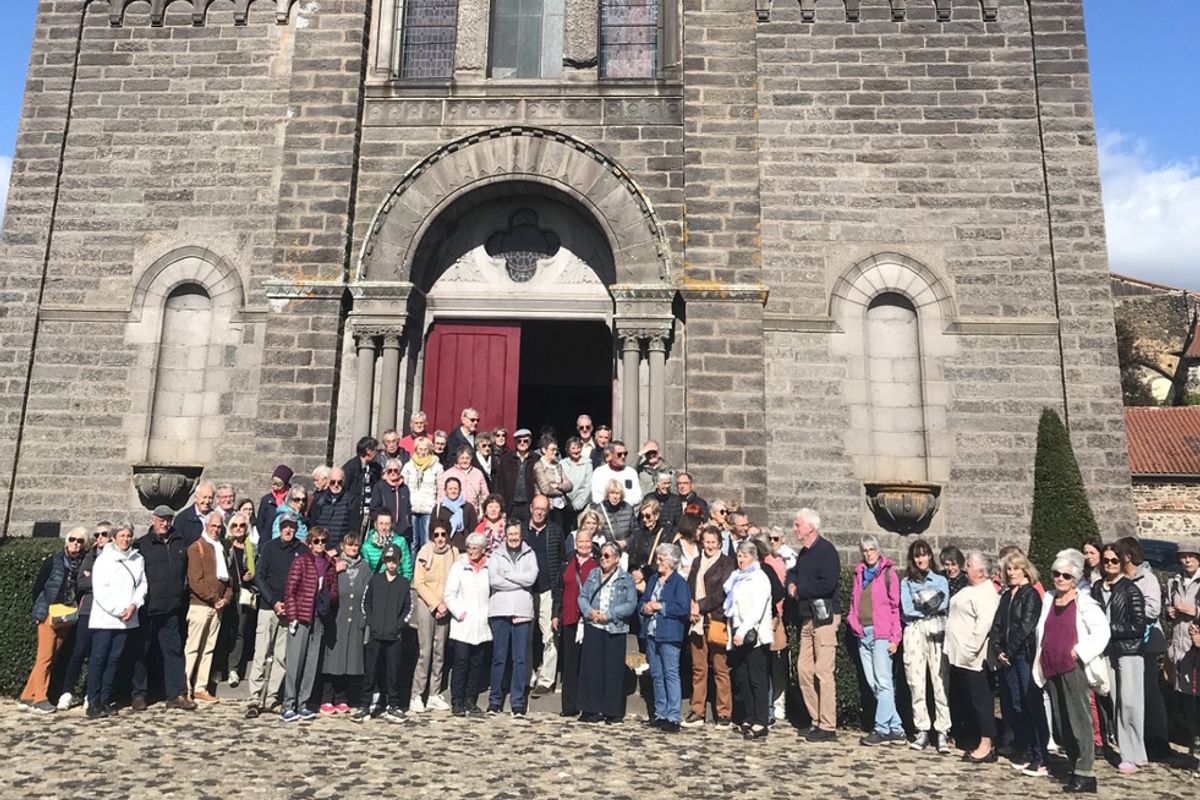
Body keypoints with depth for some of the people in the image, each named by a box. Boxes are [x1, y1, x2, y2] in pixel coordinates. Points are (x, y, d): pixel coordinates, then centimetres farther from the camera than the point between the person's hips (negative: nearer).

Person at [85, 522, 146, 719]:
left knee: (114, 659, 6)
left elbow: (142, 584, 10)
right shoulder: (104, 559, -1)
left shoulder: (138, 559, 11)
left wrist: (134, 605, -6)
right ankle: (93, 702, 0)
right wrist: (117, 611, -11)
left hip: (127, 619, 4)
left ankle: (104, 700, 12)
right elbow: (99, 590, -7)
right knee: (98, 659, -5)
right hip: (104, 618, -4)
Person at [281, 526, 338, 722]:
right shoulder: (301, 561, -4)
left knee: (312, 663, 8)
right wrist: (292, 616, -11)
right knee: (294, 662, -2)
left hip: (318, 618, 5)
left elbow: (334, 589, 18)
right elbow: (289, 590, -6)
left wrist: (329, 599, -3)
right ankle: (288, 706, 5)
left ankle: (302, 704, 17)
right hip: (300, 617, -5)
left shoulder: (330, 564, 10)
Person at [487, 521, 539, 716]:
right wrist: (520, 582, -7)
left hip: (522, 611, 0)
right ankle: (495, 700, 14)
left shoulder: (529, 554, 11)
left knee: (520, 659, 1)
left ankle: (517, 702, 8)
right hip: (500, 611, 0)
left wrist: (507, 574, -4)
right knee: (498, 658, 4)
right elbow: (493, 580, -7)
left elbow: (531, 577, -6)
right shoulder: (496, 555, 8)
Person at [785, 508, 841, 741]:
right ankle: (816, 721, 20)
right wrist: (792, 584, 1)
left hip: (824, 617, -9)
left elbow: (827, 584, -23)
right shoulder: (804, 552, 16)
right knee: (804, 669, 10)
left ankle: (828, 727, 0)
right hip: (808, 619, 9)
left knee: (823, 673, -7)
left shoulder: (826, 550, -13)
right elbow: (793, 573, 25)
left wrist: (800, 590, -11)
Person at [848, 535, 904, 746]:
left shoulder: (888, 573, -1)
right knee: (873, 683, 5)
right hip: (863, 633, 6)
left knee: (883, 682, -9)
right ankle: (896, 728, 12)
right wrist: (853, 621, 6)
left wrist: (894, 638, -9)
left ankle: (882, 729, -4)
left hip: (880, 633, -6)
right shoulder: (859, 573, 15)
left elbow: (895, 607, -4)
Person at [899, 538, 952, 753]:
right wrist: (931, 607, 0)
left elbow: (944, 605, -1)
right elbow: (906, 610, 1)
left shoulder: (941, 580, 17)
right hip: (914, 632, 1)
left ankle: (942, 732, -5)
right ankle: (922, 731, 4)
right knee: (916, 683, -2)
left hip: (937, 631, 0)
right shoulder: (906, 582, 15)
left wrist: (920, 605, -2)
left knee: (940, 682, -8)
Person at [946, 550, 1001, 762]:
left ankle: (986, 747, 3)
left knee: (981, 700, -3)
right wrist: (954, 649, 19)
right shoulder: (970, 589, 17)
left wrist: (971, 649, -24)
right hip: (959, 656, 10)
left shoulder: (985, 592, -15)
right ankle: (978, 741, 23)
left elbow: (984, 622, -25)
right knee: (968, 700, 14)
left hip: (973, 658, -10)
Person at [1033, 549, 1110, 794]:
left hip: (1073, 668, -6)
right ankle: (1075, 768, 22)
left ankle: (1085, 774, 0)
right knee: (1060, 725, 11)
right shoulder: (1048, 599, 13)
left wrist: (1080, 651, -15)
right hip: (1051, 669, 7)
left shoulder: (1083, 602, -4)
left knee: (1079, 721, -6)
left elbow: (1102, 631, -10)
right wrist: (1040, 662, 13)